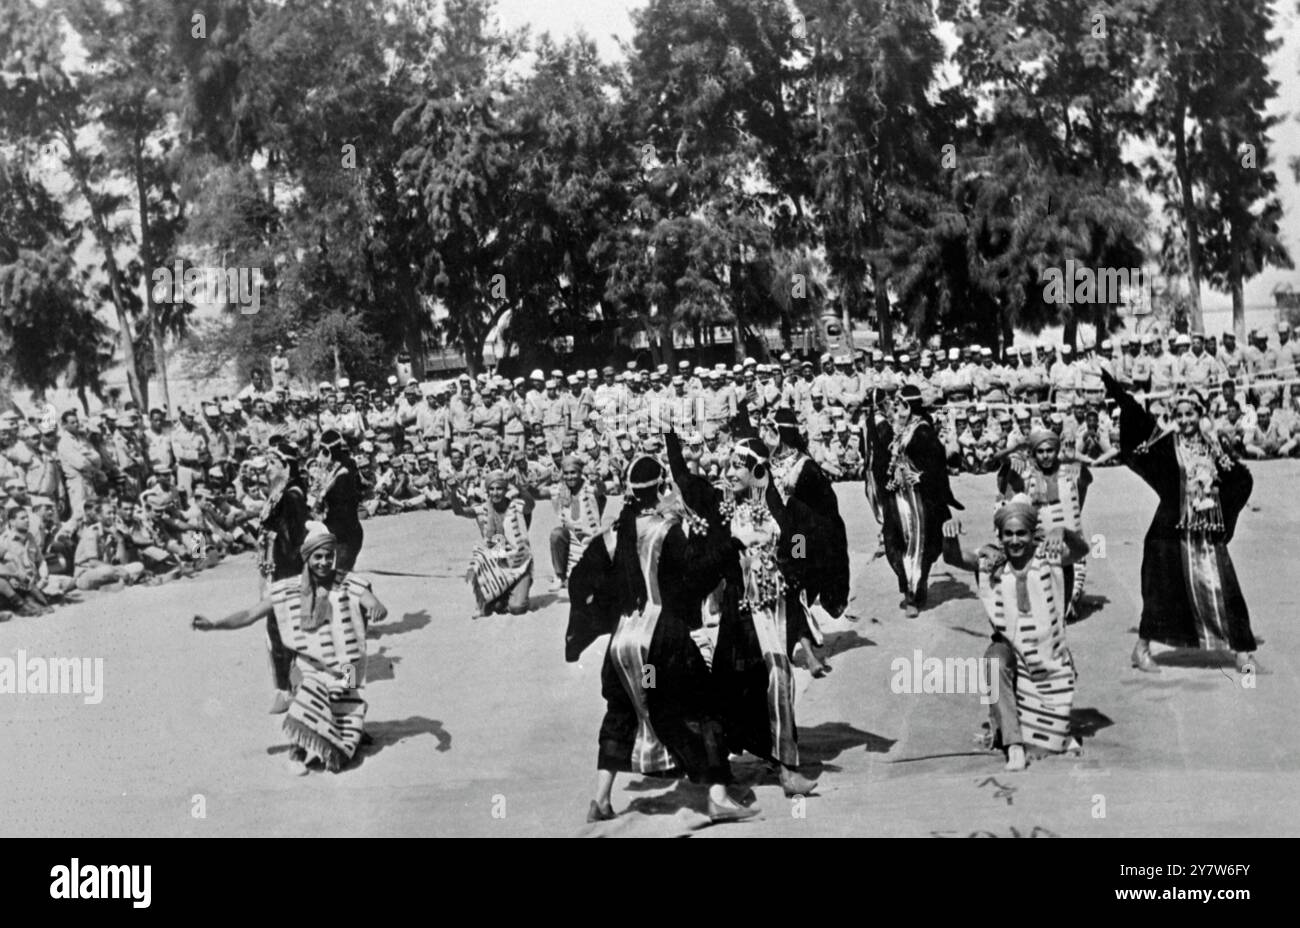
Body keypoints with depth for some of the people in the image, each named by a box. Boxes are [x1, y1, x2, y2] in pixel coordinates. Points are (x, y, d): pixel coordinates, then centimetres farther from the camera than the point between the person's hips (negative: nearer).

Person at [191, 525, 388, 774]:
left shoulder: (350, 586, -10)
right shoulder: (288, 592, -3)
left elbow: (378, 609, -25)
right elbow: (250, 615, 0)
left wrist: (376, 608, -49)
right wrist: (214, 624, -13)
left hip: (345, 677, -1)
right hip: (313, 676, 1)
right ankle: (300, 751, 4)